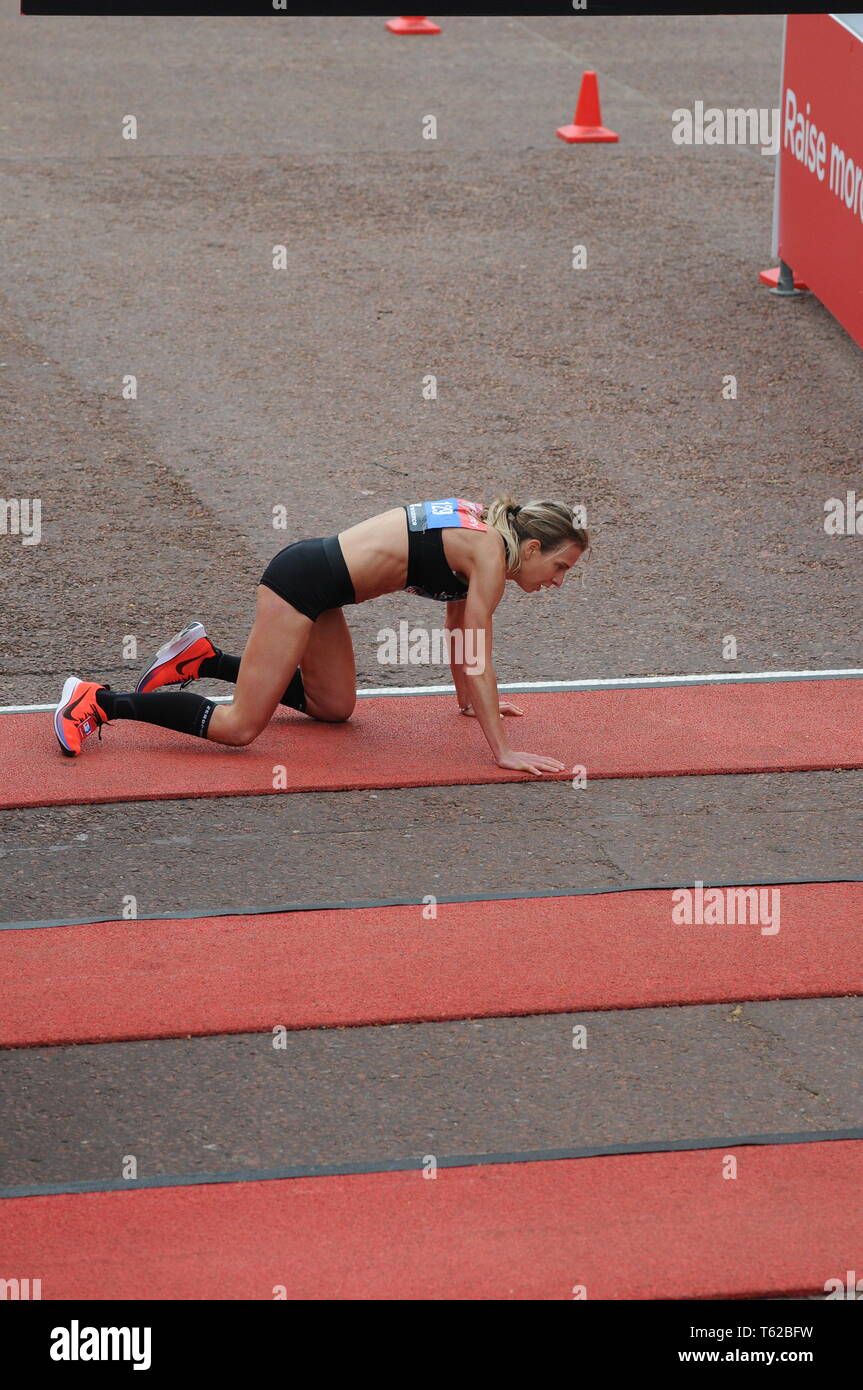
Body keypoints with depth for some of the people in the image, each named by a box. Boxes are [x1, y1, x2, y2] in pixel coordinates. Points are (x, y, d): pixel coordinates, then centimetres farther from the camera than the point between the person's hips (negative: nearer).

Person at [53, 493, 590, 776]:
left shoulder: (477, 534, 12)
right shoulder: (489, 557, -15)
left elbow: (460, 631, 27)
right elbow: (479, 660, -15)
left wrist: (472, 700, 36)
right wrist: (502, 750, -14)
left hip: (318, 581, 10)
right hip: (302, 580, -10)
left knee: (334, 706, 23)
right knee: (240, 728, -9)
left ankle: (202, 659, 25)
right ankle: (99, 702, -8)